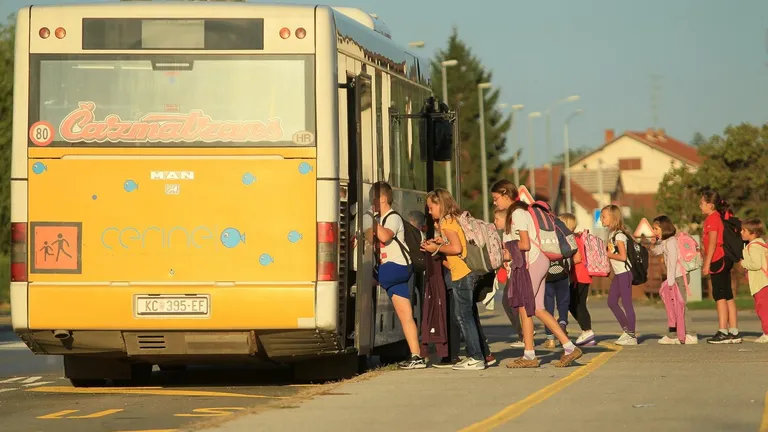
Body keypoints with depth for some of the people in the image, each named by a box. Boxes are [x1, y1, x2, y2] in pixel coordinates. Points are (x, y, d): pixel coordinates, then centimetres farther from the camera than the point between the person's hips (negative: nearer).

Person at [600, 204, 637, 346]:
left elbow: (622, 256, -21)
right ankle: (626, 330, 19)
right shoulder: (612, 234, 13)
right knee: (612, 302, 10)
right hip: (617, 274, 10)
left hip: (624, 273, -10)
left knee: (626, 303, -6)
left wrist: (607, 254, -13)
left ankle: (631, 335, -2)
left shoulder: (619, 235, -15)